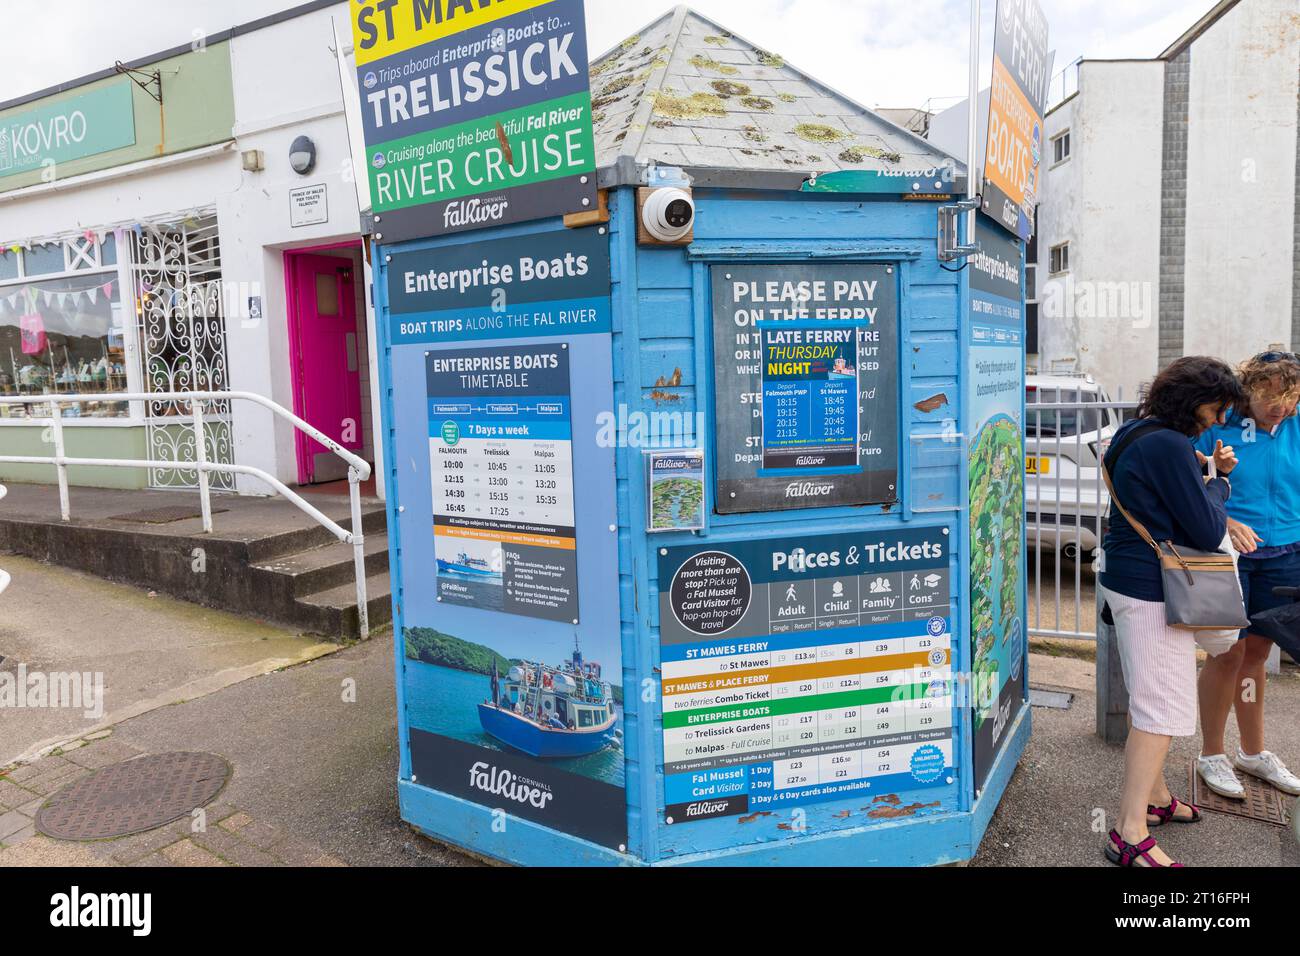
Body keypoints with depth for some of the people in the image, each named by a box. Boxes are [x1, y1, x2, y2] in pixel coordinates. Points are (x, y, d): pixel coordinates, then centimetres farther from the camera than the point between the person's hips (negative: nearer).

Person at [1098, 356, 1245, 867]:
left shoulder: (1138, 434, 13)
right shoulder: (1169, 445, -20)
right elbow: (1208, 532, -16)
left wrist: (1212, 477, 6)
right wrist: (1219, 482, 2)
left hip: (1128, 581, 11)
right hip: (1152, 592, -11)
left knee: (1152, 700, 21)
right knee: (1162, 706, -6)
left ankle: (1152, 796, 37)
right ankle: (1131, 832, -2)